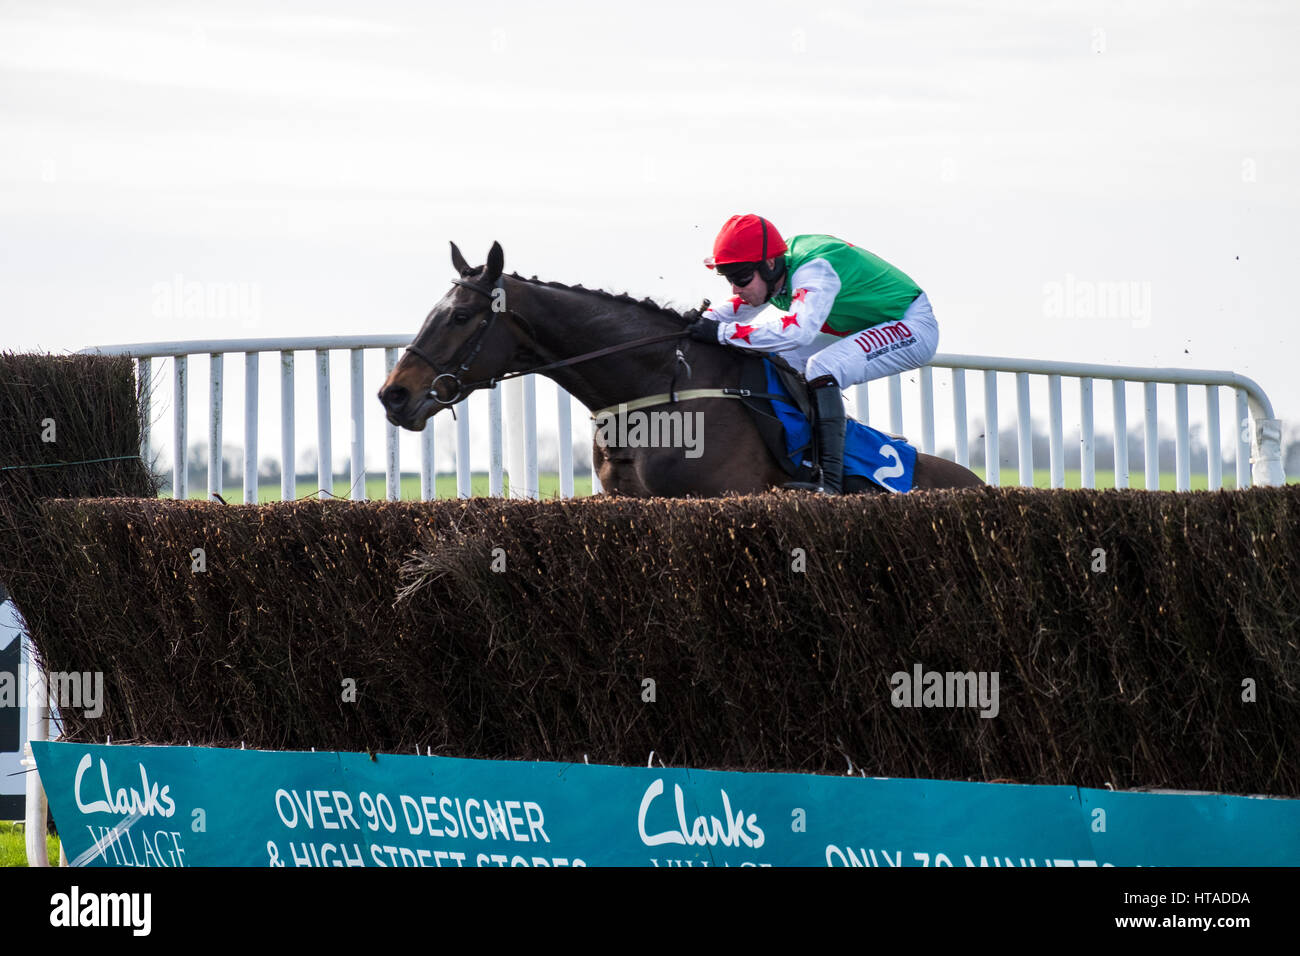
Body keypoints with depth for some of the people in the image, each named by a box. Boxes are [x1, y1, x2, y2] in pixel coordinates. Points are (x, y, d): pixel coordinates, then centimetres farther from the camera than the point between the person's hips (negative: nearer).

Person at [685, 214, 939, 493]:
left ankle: (831, 479, -30)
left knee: (821, 368, -30)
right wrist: (705, 320, -15)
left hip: (913, 327, -10)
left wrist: (722, 333, -45)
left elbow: (798, 330, -48)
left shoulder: (813, 271, -33)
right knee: (778, 360, 3)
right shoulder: (776, 270, -7)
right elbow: (738, 306, 7)